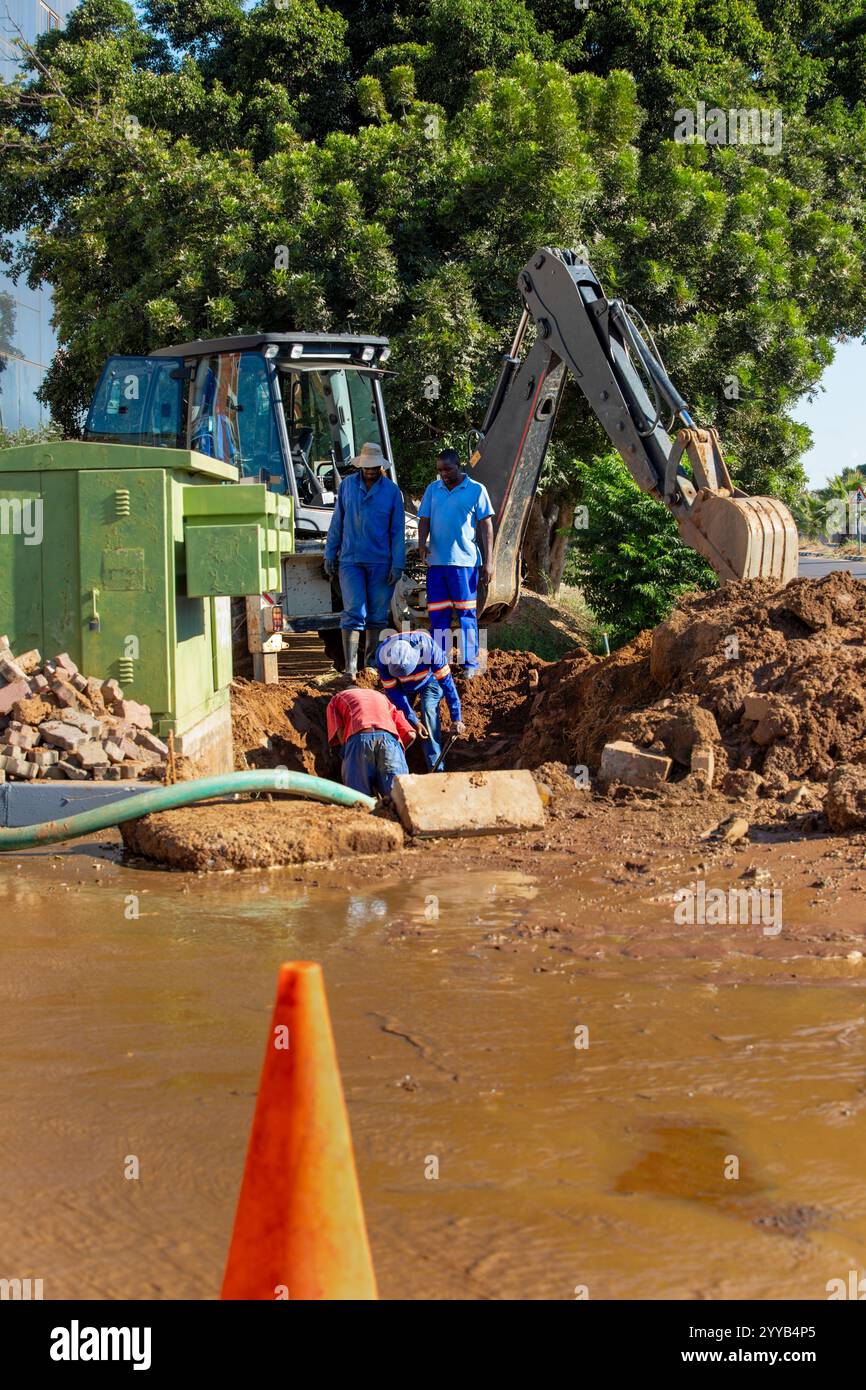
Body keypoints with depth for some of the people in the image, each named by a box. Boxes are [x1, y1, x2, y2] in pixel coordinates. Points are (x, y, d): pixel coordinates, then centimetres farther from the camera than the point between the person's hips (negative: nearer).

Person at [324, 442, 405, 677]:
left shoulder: (392, 491, 0)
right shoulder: (348, 485, 4)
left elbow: (398, 531, 0)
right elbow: (337, 521, 10)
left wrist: (397, 565, -5)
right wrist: (330, 554, 8)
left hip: (381, 562, 0)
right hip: (350, 560, 0)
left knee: (377, 614, 7)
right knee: (354, 613, -9)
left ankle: (372, 661, 21)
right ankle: (350, 668, -11)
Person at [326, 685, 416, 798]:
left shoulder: (335, 700, 33)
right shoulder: (382, 697, 41)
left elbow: (340, 733, 11)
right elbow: (409, 734, 26)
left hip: (359, 738, -2)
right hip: (390, 738, 2)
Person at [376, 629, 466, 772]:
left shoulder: (429, 648, -41)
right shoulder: (383, 655, -35)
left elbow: (447, 683, -34)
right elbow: (392, 690, -23)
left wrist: (456, 719, -34)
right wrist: (413, 721, -26)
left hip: (429, 679, -3)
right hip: (402, 685, 3)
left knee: (429, 710, -25)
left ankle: (436, 769, -28)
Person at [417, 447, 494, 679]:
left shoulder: (476, 490, 1)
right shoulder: (432, 490, 11)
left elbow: (486, 525, 1)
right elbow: (424, 519, 11)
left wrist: (488, 562, -4)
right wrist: (422, 543, -10)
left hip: (464, 561, -4)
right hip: (436, 561, 4)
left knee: (466, 614, 0)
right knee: (437, 615, 6)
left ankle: (469, 663, 3)